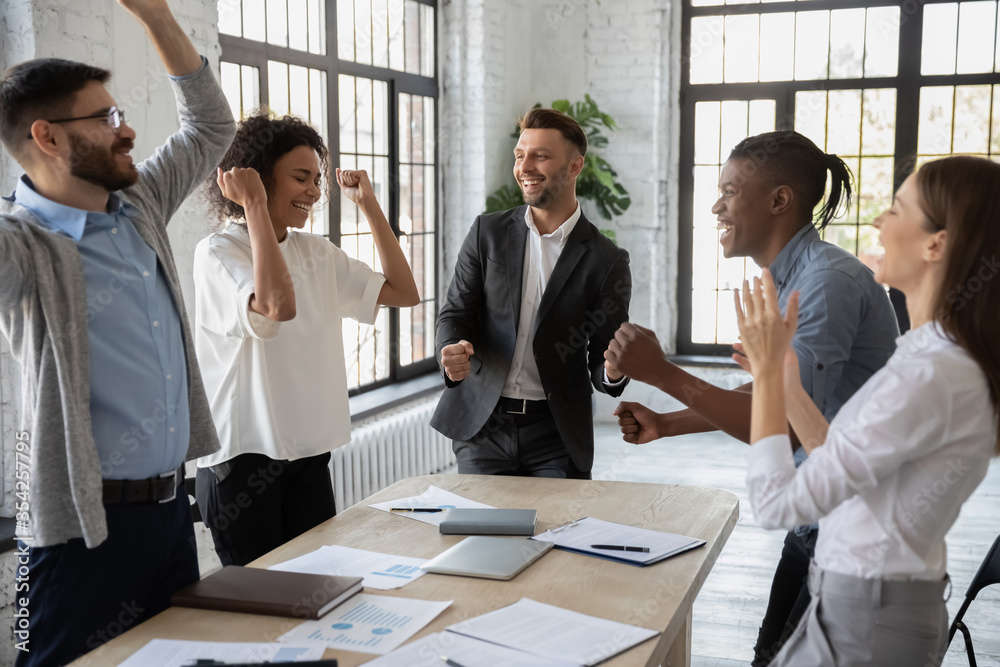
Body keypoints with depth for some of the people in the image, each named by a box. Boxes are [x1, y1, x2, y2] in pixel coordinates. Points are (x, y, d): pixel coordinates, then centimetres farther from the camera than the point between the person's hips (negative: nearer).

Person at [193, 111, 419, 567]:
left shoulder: (316, 252, 10)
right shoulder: (218, 252, -10)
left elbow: (403, 292, 8)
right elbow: (278, 304, -31)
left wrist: (368, 204, 5)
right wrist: (255, 206, -22)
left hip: (308, 454, 6)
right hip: (244, 457, -6)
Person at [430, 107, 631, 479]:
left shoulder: (606, 261, -2)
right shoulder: (487, 233, 5)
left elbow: (602, 357, -1)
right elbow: (456, 312, 2)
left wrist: (614, 371, -25)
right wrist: (452, 354, -20)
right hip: (481, 425, 2)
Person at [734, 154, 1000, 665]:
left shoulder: (930, 378, -26)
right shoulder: (937, 355, 5)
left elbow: (777, 504, -23)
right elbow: (835, 457, 11)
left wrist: (767, 367, -15)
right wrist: (780, 371, 5)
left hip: (869, 625, -9)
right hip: (856, 599, 9)